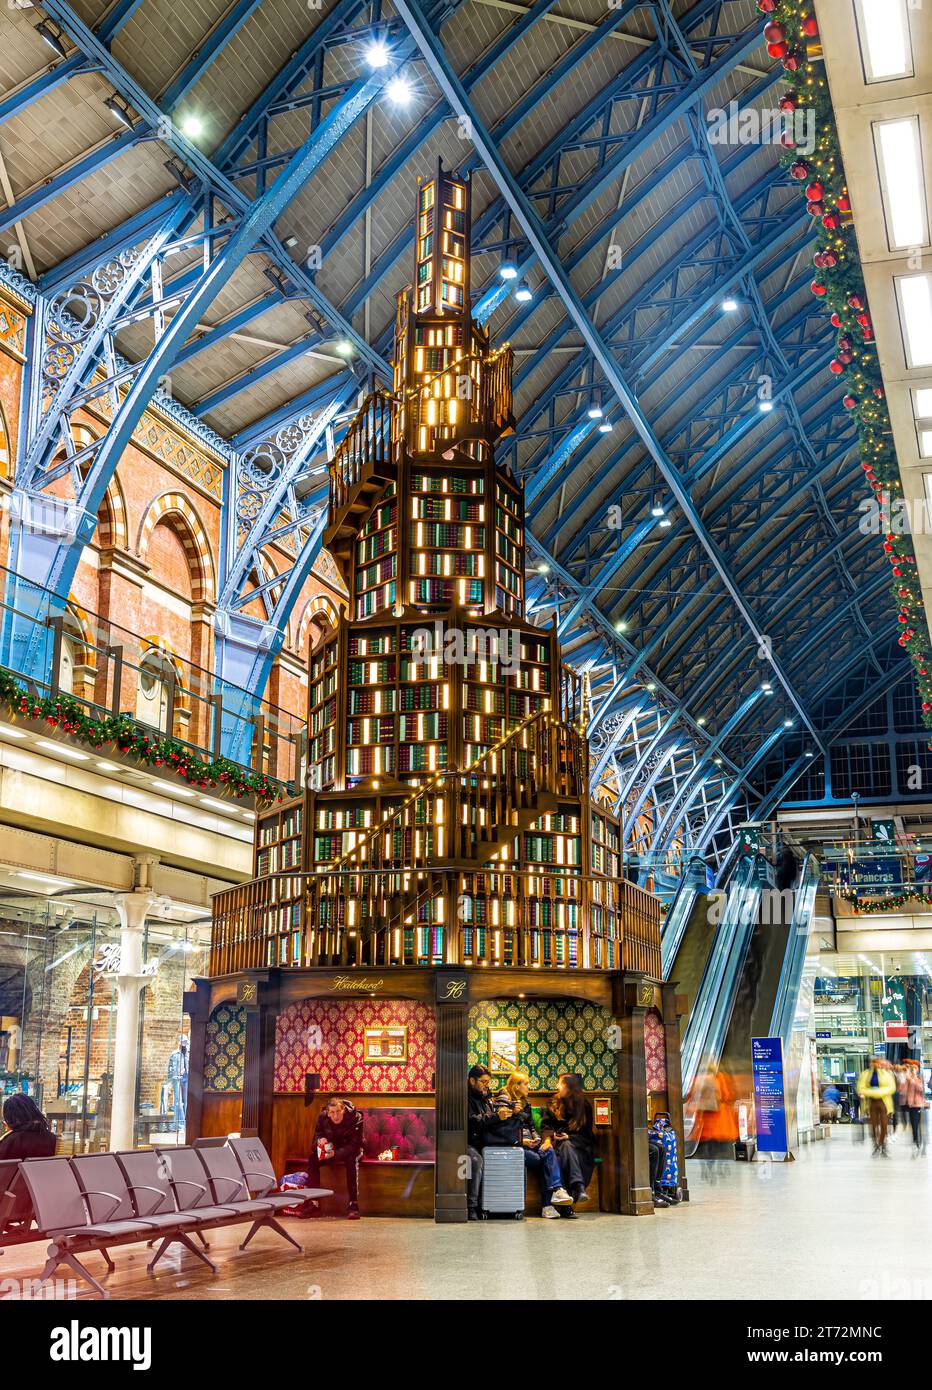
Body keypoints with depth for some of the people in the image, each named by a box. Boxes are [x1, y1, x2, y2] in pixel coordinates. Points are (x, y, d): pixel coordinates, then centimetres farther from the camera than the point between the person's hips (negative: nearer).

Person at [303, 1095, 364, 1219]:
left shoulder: (355, 1118, -25)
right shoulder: (322, 1117, -13)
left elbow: (354, 1145, -26)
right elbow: (317, 1136, -3)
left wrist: (336, 1153, -40)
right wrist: (320, 1141, -29)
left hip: (350, 1151, -4)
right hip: (330, 1149, 4)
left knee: (352, 1161, -37)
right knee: (313, 1159, -21)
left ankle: (353, 1204, -36)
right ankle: (313, 1204, -19)